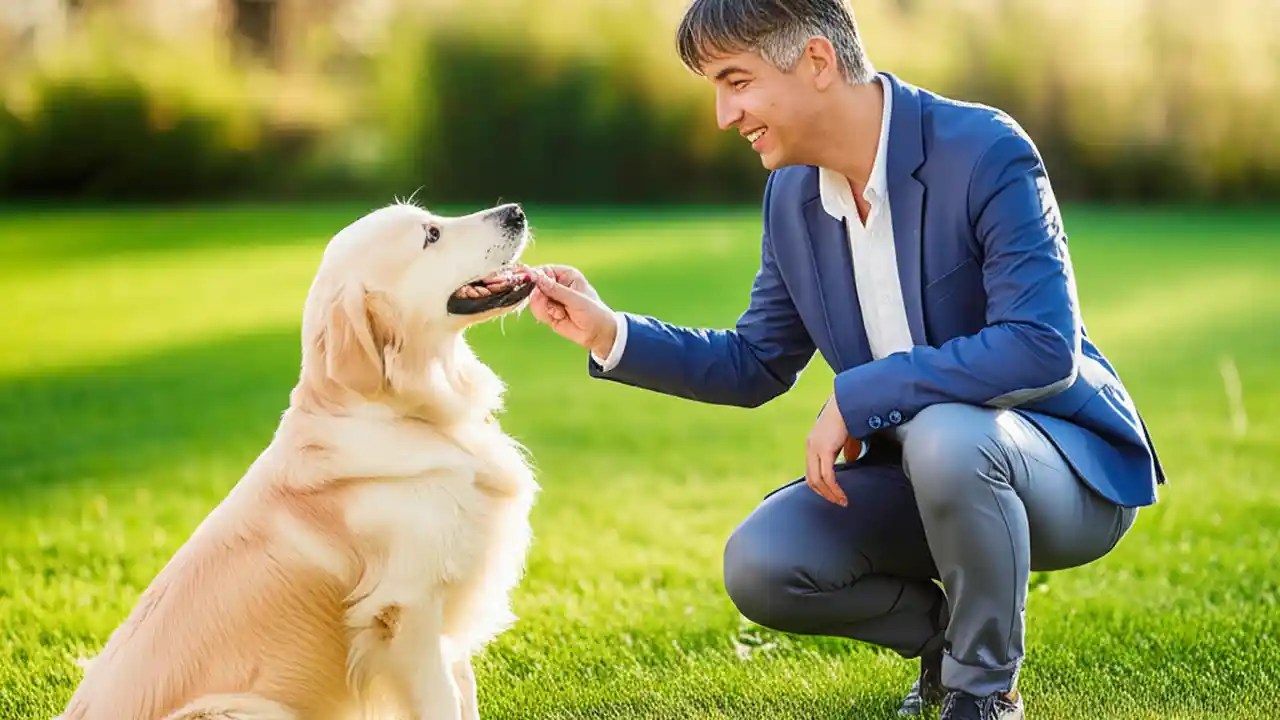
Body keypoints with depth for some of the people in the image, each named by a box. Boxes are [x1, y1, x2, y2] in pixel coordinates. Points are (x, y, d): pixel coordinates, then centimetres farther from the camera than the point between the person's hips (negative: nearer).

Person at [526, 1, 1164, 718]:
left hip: (1065, 458, -6)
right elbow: (756, 364, 10)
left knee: (943, 436, -37)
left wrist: (857, 398, -28)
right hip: (918, 469, 6)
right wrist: (610, 332, -4)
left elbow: (1044, 347, -31)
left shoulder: (985, 152, -21)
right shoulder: (791, 194, 1)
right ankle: (948, 631, 12)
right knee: (758, 566, -14)